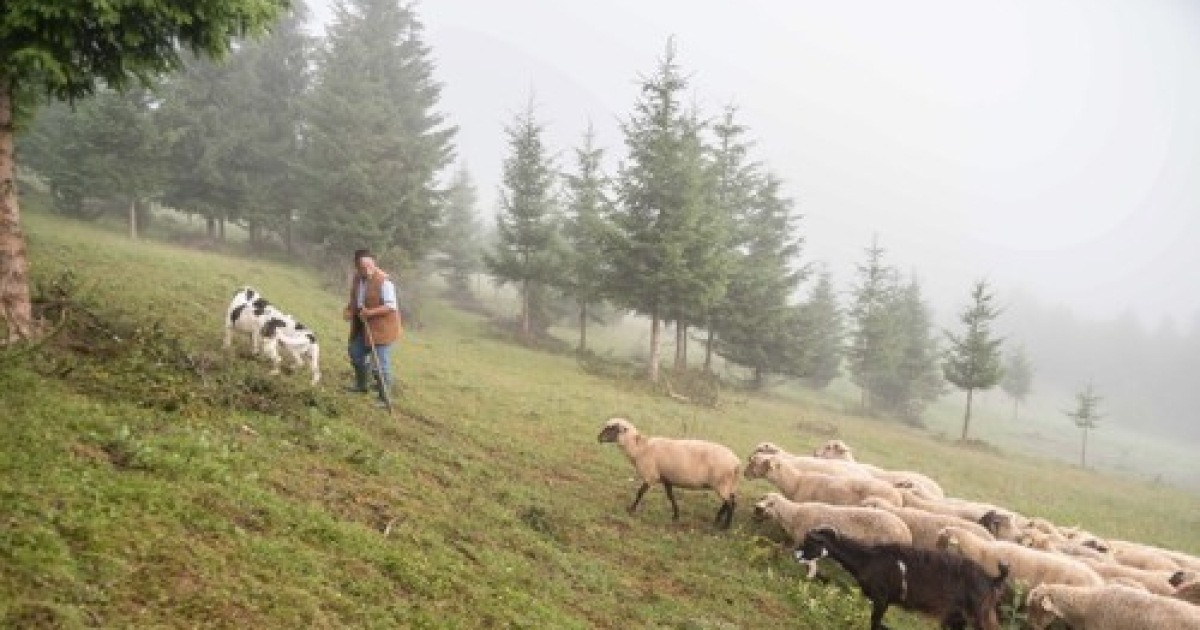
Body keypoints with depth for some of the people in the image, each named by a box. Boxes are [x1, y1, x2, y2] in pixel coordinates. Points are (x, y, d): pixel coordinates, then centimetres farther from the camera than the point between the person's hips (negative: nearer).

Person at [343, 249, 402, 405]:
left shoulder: (384, 281, -22)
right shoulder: (357, 279, 3)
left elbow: (391, 306, -24)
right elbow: (354, 299, 18)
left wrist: (370, 312, -29)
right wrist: (349, 310, -1)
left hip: (381, 328, -9)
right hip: (362, 326, 9)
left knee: (381, 364, -6)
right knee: (356, 353, 24)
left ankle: (384, 398, 7)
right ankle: (362, 385, 45)